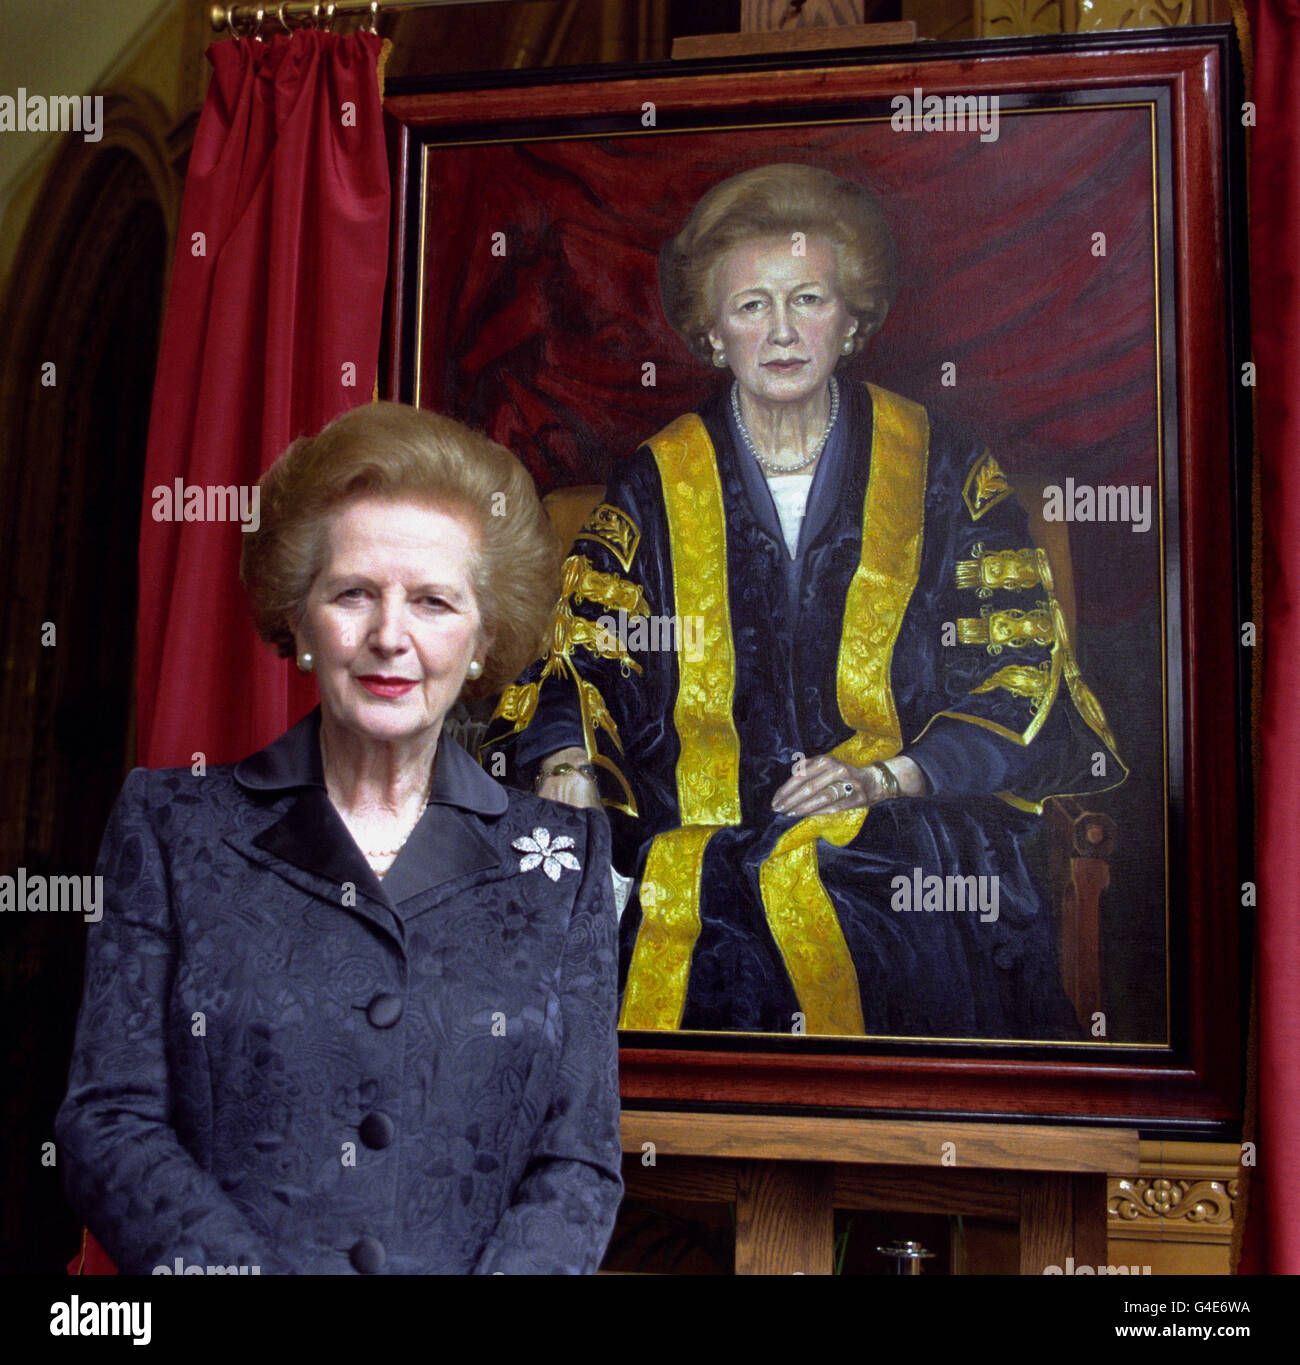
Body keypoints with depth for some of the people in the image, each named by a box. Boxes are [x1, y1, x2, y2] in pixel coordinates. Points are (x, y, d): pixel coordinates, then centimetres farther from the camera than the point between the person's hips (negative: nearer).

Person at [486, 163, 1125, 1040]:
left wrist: (885, 778, -10)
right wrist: (569, 769, -18)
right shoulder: (657, 486, 11)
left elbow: (1021, 670, 5)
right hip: (695, 857, 1)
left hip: (909, 848, 0)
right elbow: (580, 649, 4)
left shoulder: (943, 468, 9)